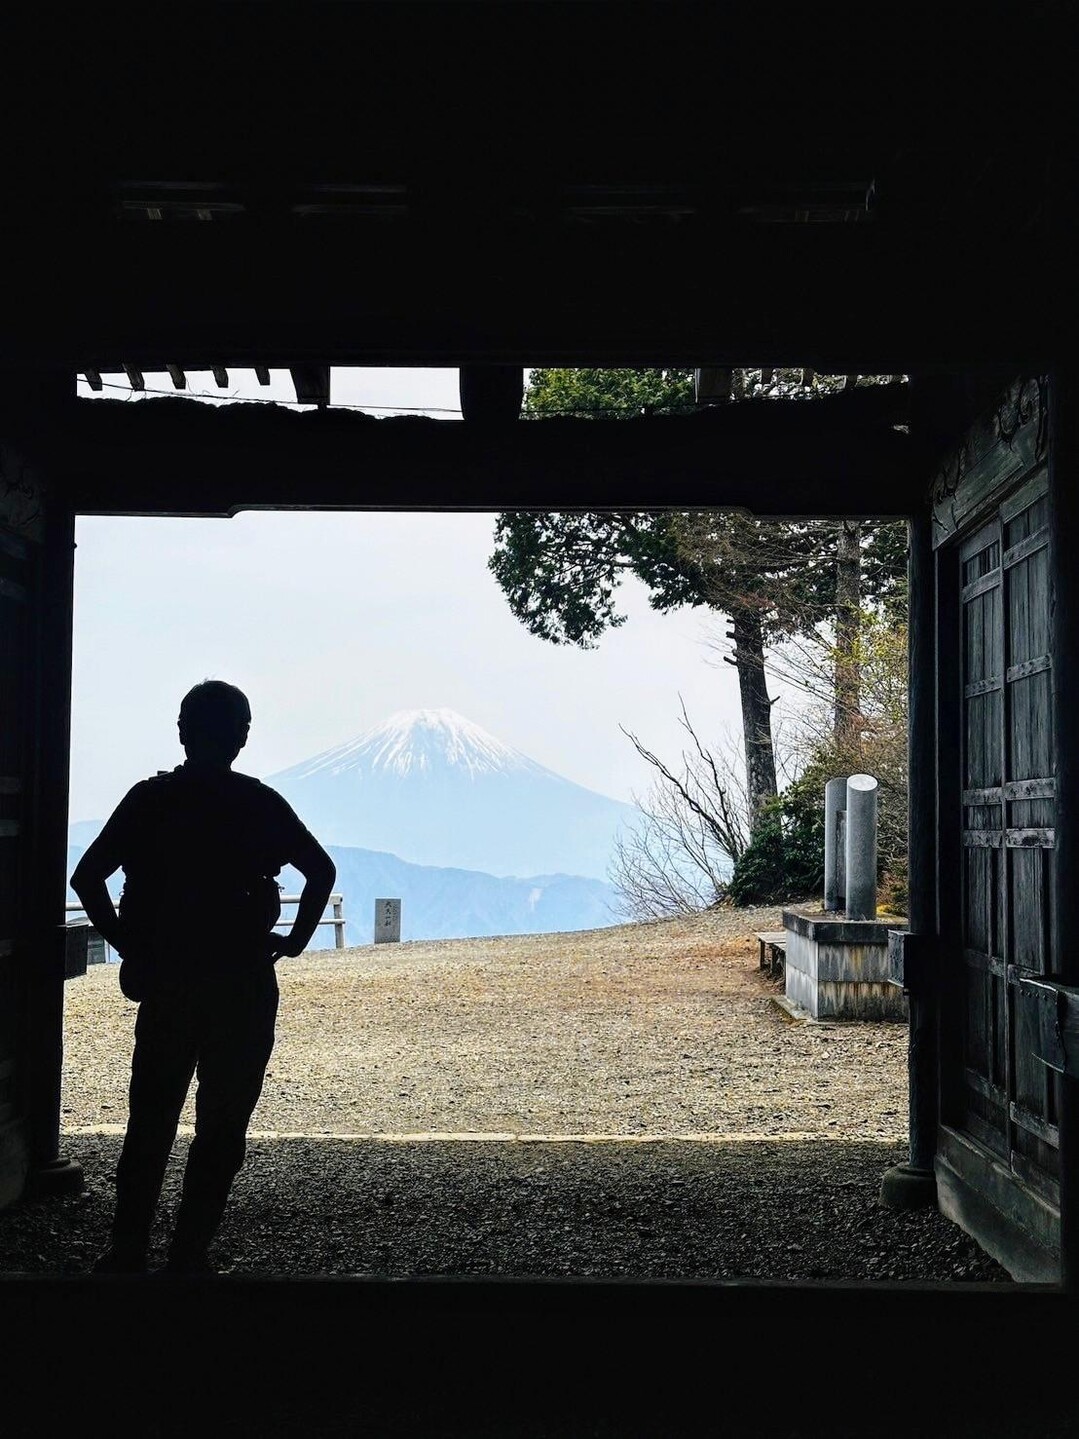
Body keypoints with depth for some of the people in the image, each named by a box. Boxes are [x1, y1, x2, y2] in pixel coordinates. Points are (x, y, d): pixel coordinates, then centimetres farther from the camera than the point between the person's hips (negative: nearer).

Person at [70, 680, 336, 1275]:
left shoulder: (148, 799, 1)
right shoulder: (261, 804, -3)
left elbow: (86, 878, -4)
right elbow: (322, 871, -6)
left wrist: (128, 944, 2)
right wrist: (293, 941, 1)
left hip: (165, 984, 2)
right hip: (244, 987, -2)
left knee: (150, 1122, 13)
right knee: (221, 1130, 7)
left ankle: (127, 1252, 14)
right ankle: (189, 1255, 8)